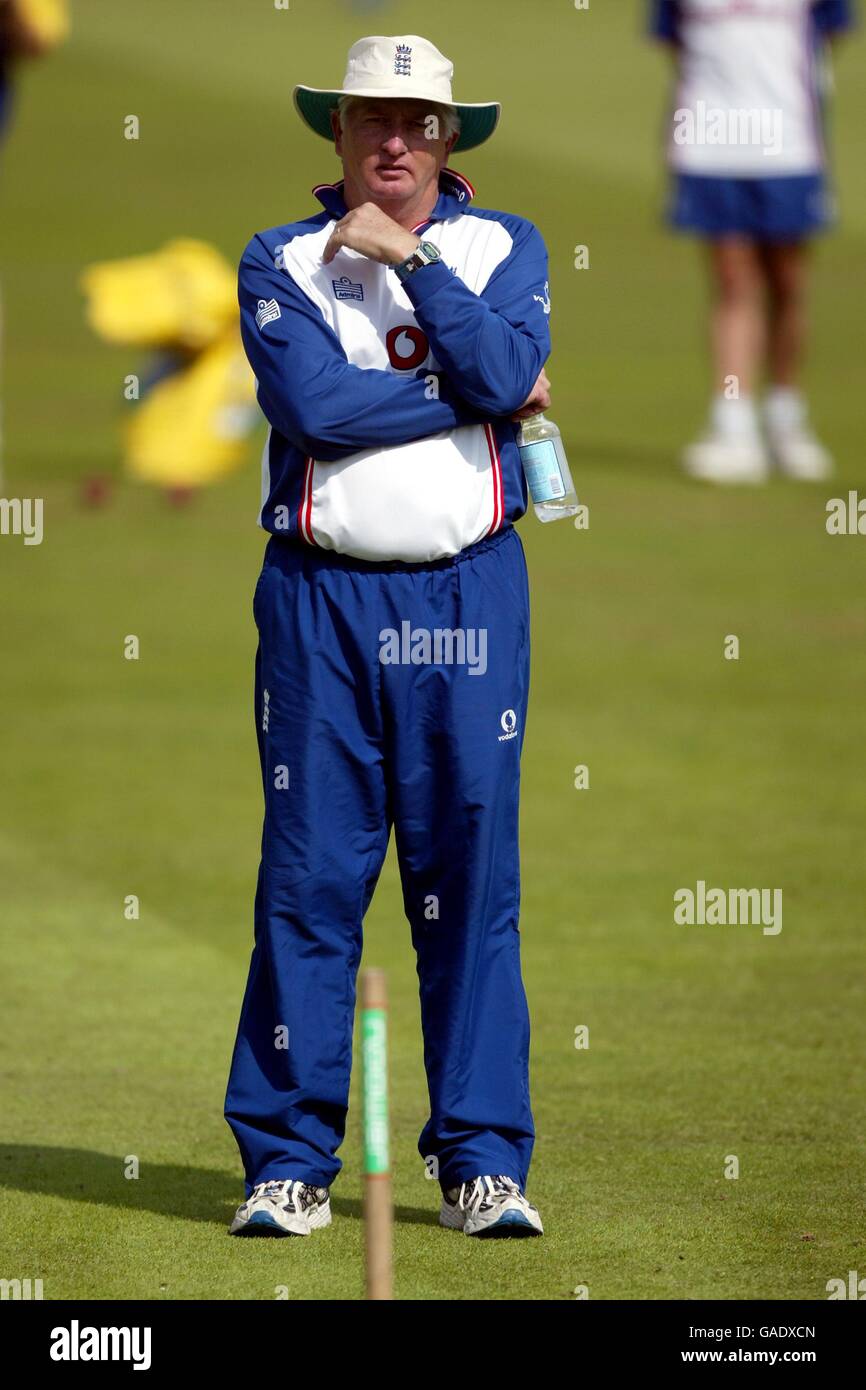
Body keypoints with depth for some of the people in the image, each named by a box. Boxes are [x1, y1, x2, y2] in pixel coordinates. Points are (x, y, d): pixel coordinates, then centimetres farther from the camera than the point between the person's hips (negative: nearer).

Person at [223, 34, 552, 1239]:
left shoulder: (505, 249, 10)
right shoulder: (281, 261, 7)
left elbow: (506, 371, -10)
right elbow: (312, 401, -11)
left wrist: (409, 256, -10)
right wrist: (482, 395, -8)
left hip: (470, 596, 1)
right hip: (322, 597, -1)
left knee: (473, 880, -1)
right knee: (309, 879, -2)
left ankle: (482, 1161, 3)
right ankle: (288, 1160, 3)